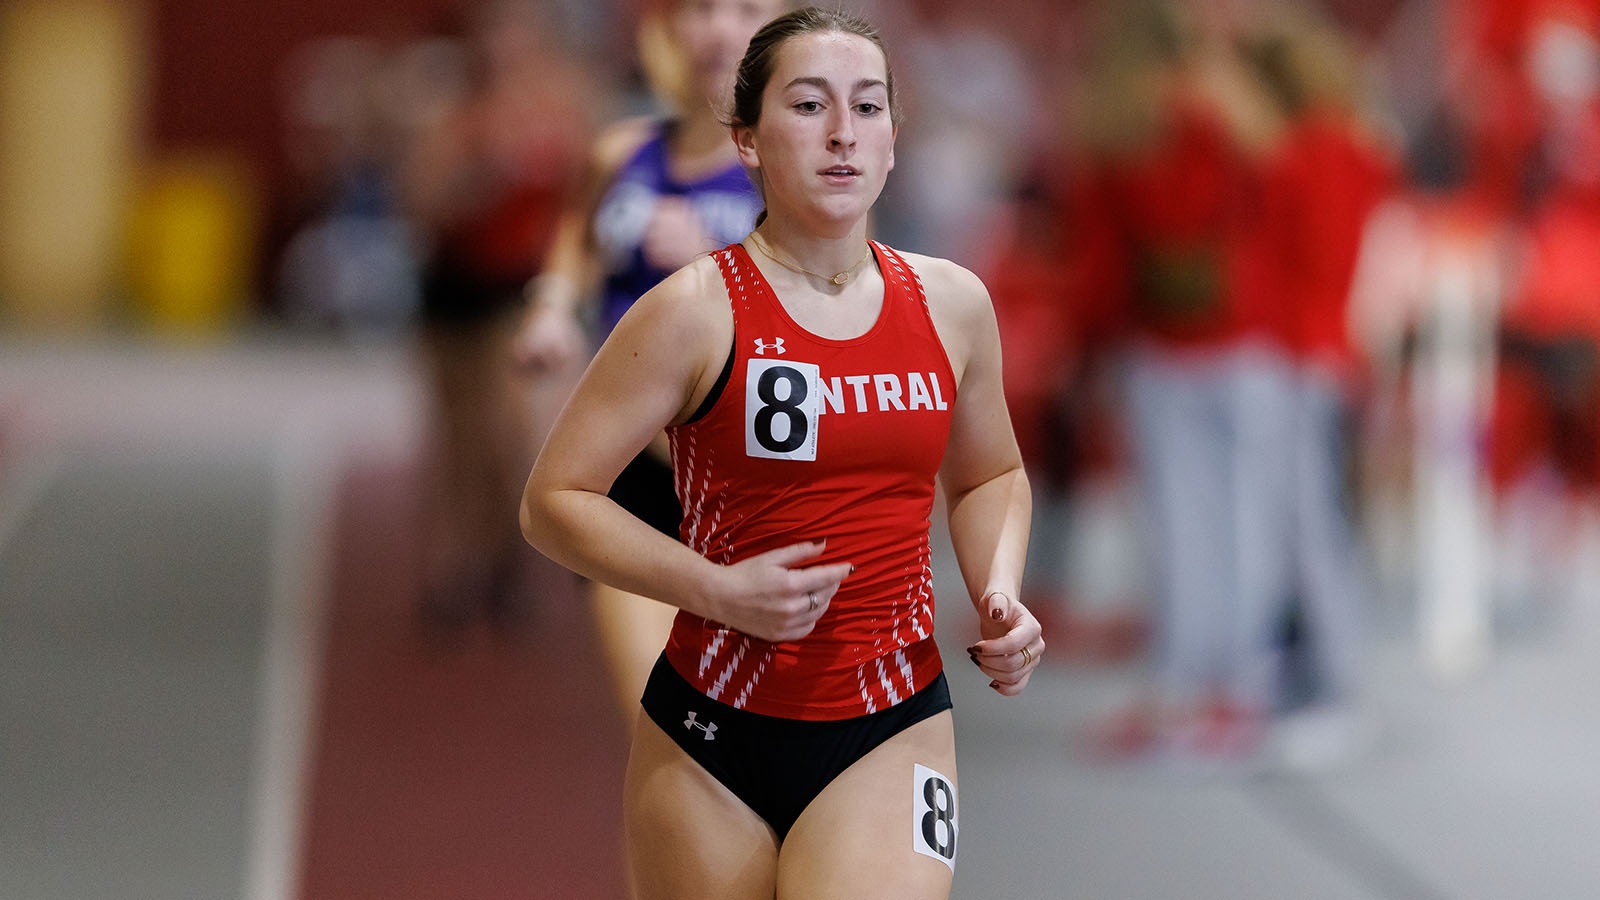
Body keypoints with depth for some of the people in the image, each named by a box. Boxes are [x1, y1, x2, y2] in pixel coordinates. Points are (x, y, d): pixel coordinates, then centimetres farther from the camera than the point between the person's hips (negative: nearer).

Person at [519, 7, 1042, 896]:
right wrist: (717, 590, -17)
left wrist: (999, 597, 4)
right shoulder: (695, 312, -8)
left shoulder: (953, 305, 6)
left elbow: (989, 477, 24)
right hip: (709, 737, -2)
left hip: (892, 732, 2)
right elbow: (553, 500, -6)